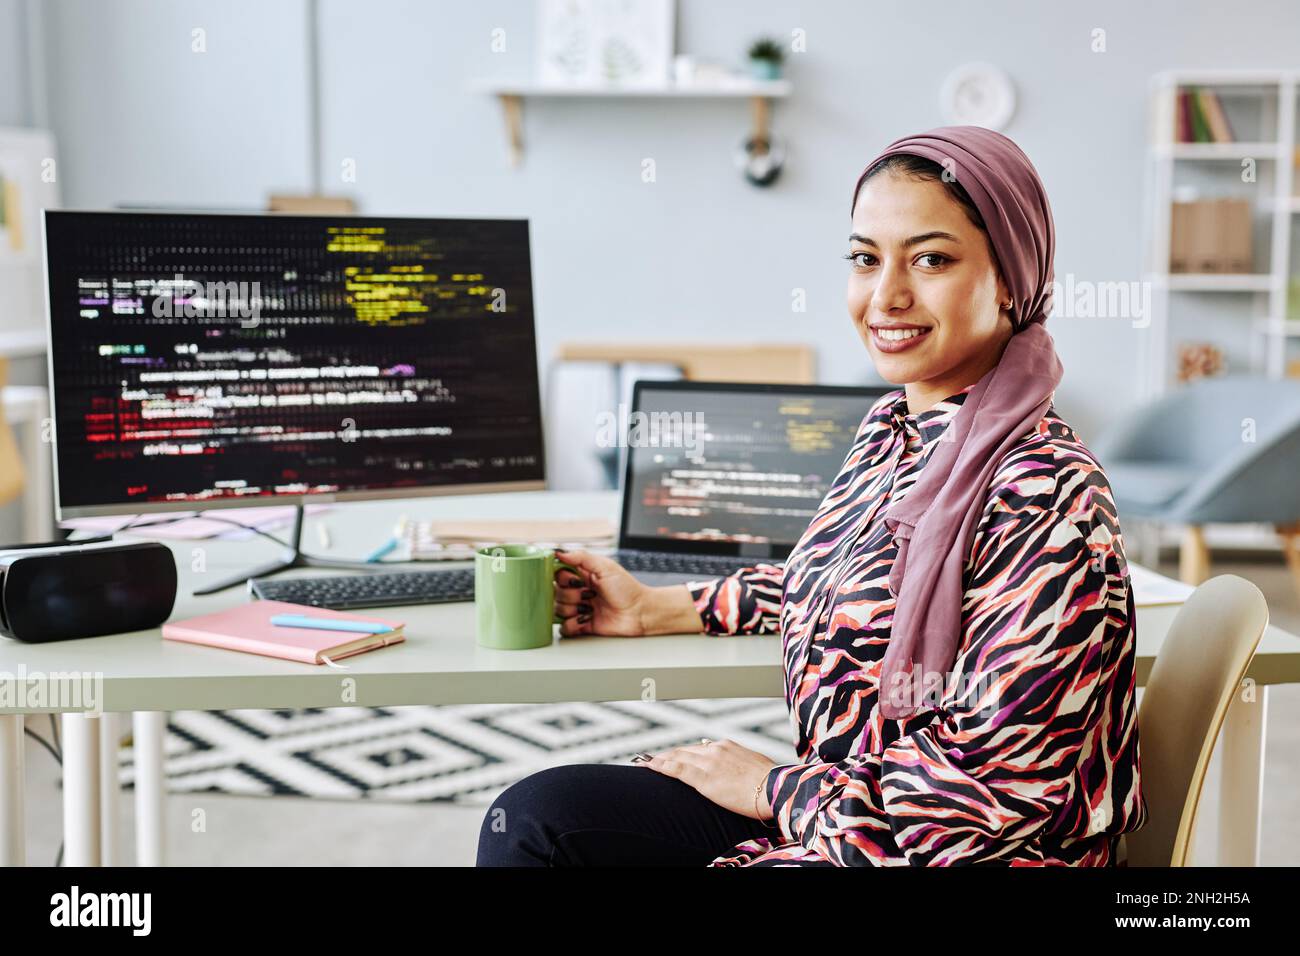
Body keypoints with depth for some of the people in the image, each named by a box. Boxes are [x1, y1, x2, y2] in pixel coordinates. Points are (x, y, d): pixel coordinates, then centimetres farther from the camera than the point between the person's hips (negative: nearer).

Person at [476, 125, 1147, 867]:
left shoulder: (1045, 500, -23)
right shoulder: (891, 428, 3)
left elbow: (992, 784, -23)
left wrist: (775, 786, -13)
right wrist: (655, 609, 19)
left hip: (931, 850, -8)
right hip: (831, 807, 8)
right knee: (534, 817, -1)